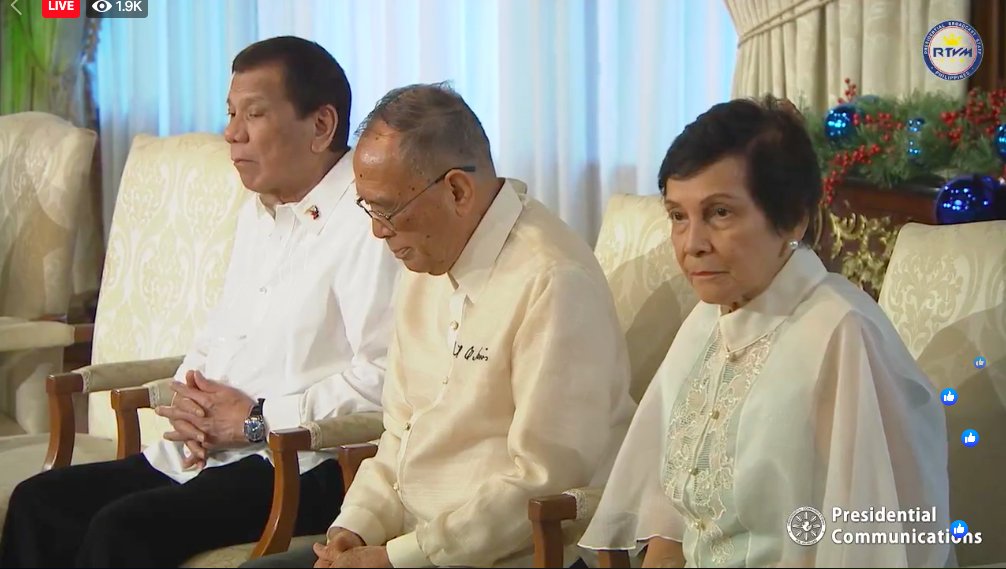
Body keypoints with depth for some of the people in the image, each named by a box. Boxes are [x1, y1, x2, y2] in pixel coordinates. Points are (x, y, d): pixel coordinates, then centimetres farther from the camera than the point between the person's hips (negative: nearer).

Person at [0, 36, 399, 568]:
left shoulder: (366, 220, -13)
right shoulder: (259, 212, 19)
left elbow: (382, 378, -21)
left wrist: (257, 420, -14)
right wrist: (191, 401, 2)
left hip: (298, 467, -9)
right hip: (202, 453, 9)